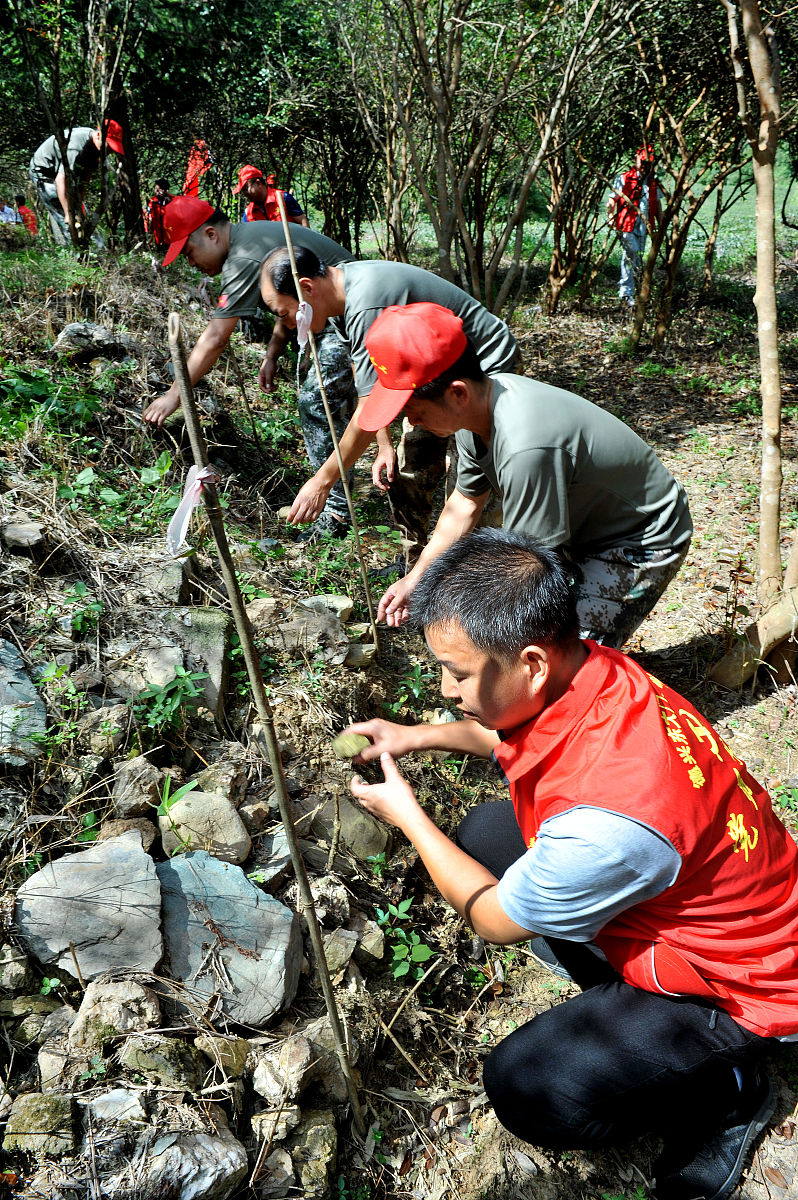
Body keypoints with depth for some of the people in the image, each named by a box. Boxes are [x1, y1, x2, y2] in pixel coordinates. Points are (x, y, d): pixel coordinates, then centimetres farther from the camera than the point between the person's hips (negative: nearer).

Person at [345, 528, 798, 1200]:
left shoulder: (604, 821, -41)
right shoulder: (592, 671, -17)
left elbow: (494, 920, -17)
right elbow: (511, 736, 12)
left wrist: (406, 815, -6)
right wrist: (418, 736, 1)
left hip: (742, 990, -8)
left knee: (526, 1089, -21)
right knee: (484, 833, 4)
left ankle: (727, 1093, 5)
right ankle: (623, 992, 12)